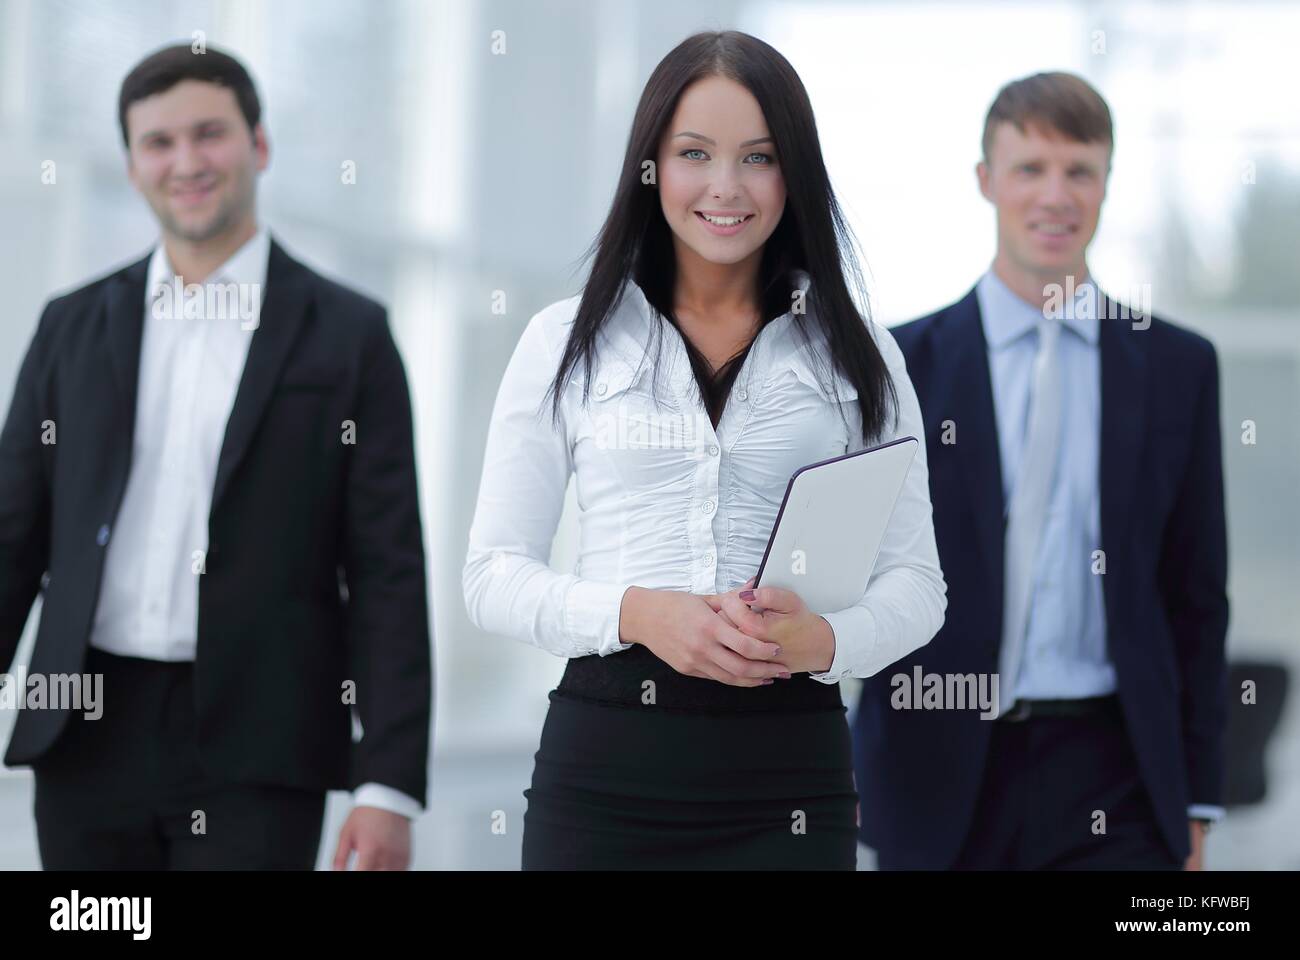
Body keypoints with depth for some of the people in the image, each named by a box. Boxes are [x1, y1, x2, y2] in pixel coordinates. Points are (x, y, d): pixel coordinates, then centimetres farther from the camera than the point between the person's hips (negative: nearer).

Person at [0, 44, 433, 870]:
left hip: (256, 761, -3)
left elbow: (388, 574, -2)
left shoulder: (348, 334, 2)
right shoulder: (74, 327, 11)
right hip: (90, 743, 3)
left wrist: (391, 785, -8)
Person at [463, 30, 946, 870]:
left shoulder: (857, 354, 7)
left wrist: (825, 640, -15)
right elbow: (495, 573, 4)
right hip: (606, 761, 0)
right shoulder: (567, 342, 6)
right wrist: (636, 614, -14)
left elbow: (915, 580, 6)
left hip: (791, 767, 0)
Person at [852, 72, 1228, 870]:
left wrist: (1195, 801, 6)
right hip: (941, 778, 0)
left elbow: (1199, 596, 9)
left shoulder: (1179, 368, 8)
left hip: (1113, 779, 0)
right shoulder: (899, 365, 3)